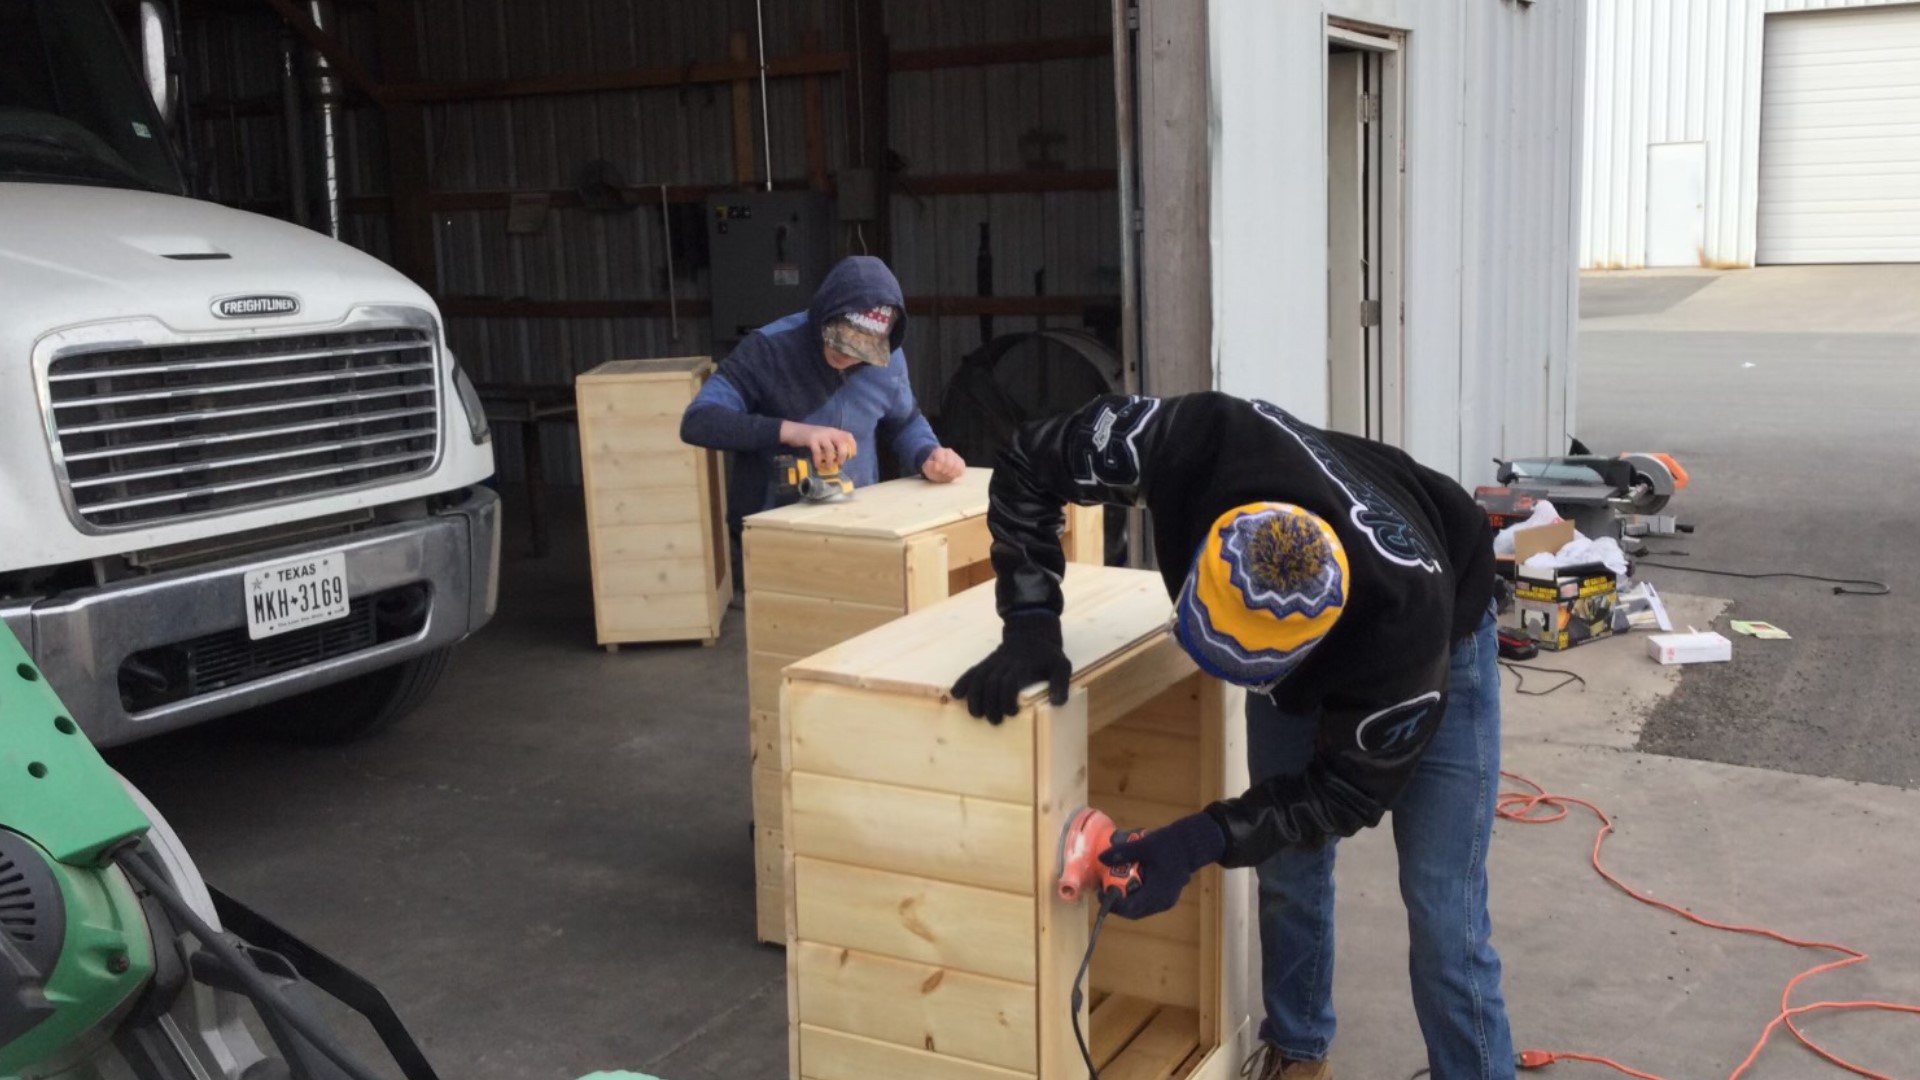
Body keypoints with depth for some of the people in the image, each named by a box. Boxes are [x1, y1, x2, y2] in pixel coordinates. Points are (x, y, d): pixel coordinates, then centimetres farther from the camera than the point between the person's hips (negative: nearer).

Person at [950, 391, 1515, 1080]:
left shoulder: (1410, 616, -45)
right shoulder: (1196, 446, -41)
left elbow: (1349, 788, -28)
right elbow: (1028, 464, -23)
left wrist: (1201, 842, -39)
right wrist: (1030, 626, -33)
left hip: (1437, 636, -3)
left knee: (1441, 910, -8)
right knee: (1286, 866, 10)